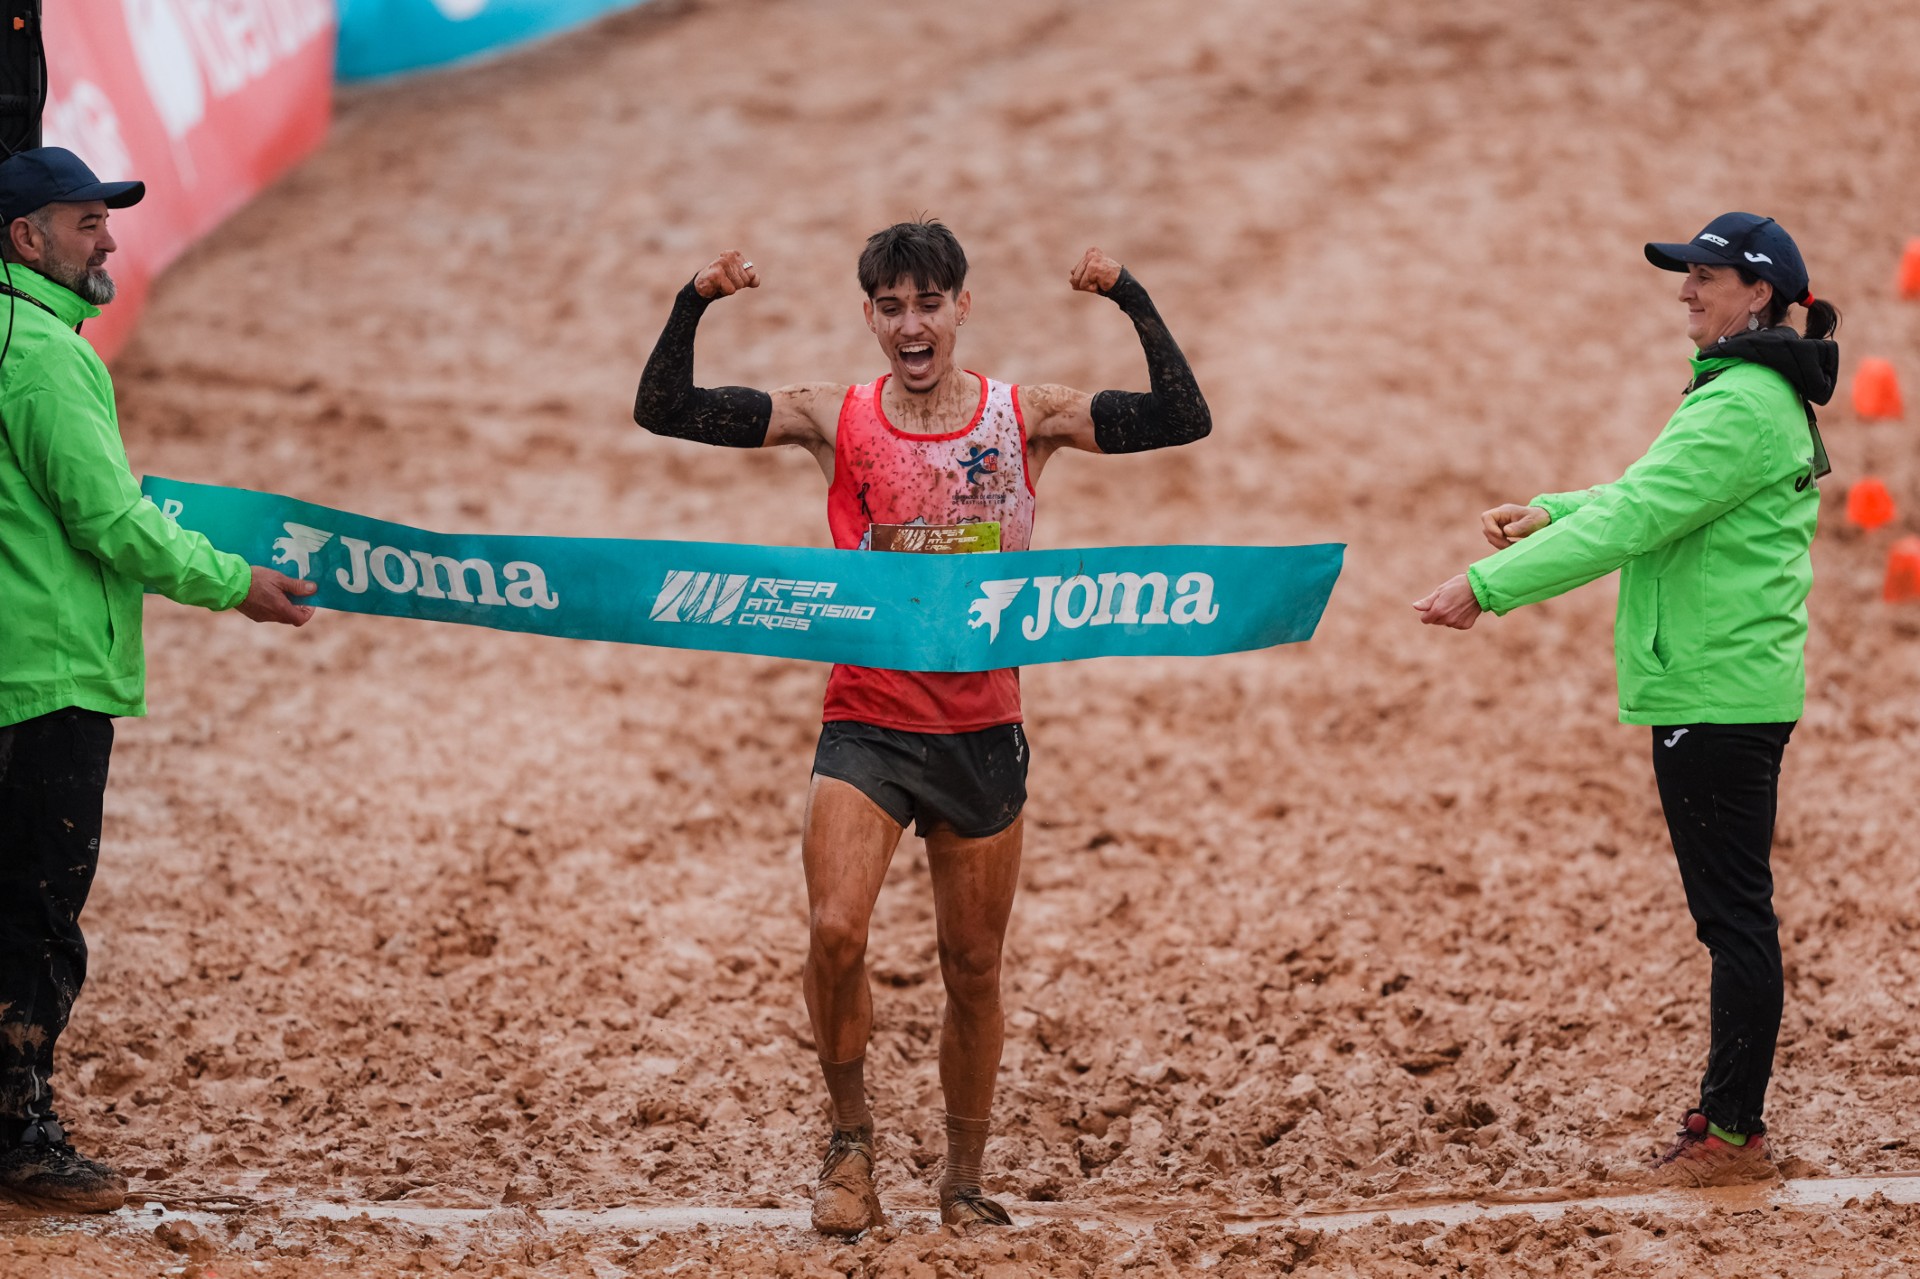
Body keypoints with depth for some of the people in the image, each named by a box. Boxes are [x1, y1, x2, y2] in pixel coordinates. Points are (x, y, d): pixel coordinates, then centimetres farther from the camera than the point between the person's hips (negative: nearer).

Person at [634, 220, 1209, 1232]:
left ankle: (964, 1184, 26)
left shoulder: (1023, 419, 0)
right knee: (834, 932, -19)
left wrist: (1132, 301, -17)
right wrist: (695, 304, -19)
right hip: (868, 721, -1)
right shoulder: (835, 420, -1)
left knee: (973, 966, 9)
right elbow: (662, 411, -6)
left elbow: (1183, 420, -9)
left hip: (982, 729, 1)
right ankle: (851, 1139, 4)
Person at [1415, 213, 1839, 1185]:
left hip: (1717, 693, -11)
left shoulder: (1740, 408, -18)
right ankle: (1727, 1117, 21)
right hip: (1732, 691, 11)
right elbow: (1653, 499, 23)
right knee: (1734, 912, 14)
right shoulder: (1762, 394, 16)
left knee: (1735, 913, -5)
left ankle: (1734, 1134, -1)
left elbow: (1631, 521, -23)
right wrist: (1550, 512, 11)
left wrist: (1488, 586, -22)